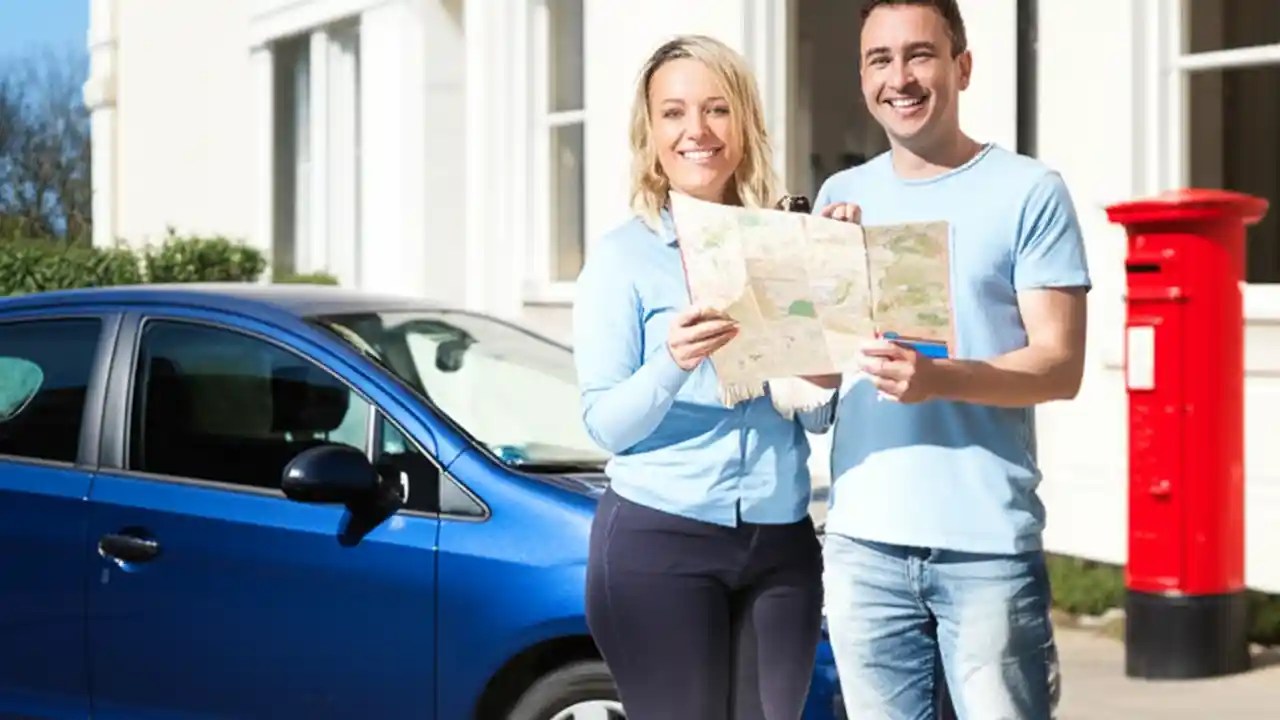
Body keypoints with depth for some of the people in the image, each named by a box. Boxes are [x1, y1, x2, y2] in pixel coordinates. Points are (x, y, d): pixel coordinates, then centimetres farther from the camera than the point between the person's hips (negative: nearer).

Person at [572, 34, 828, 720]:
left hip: (781, 541, 3)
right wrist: (673, 364, -26)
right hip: (657, 539, -3)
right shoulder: (623, 255, 0)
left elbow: (817, 410, 6)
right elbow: (606, 424, -7)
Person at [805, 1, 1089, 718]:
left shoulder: (1029, 191, -2)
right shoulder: (843, 196, 12)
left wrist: (943, 379, -24)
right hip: (864, 541, 4)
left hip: (988, 545, -4)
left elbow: (1060, 365, -7)